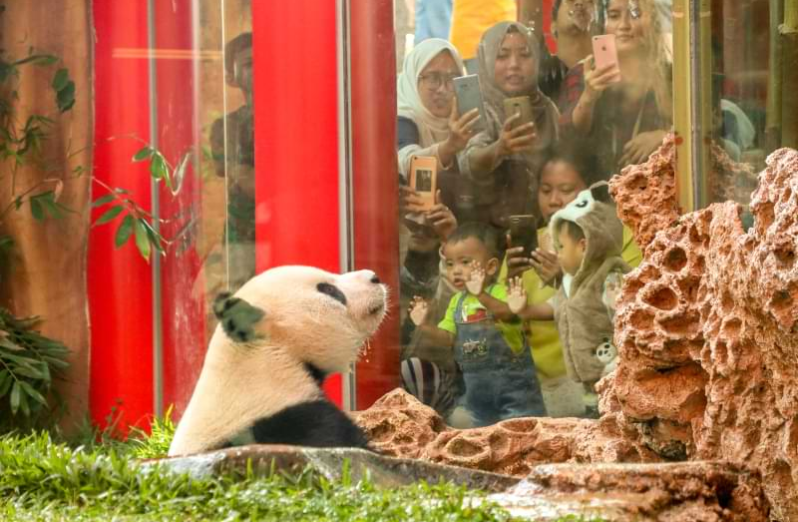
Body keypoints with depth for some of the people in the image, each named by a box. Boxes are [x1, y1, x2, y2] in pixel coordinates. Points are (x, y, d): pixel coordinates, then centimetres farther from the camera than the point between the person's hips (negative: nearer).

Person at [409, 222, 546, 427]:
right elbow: (447, 337, 6)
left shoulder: (500, 292, -16)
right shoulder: (457, 302, 7)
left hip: (512, 379, -7)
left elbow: (508, 313, -38)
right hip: (477, 383, 7)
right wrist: (424, 327, -14)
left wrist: (482, 295, -55)